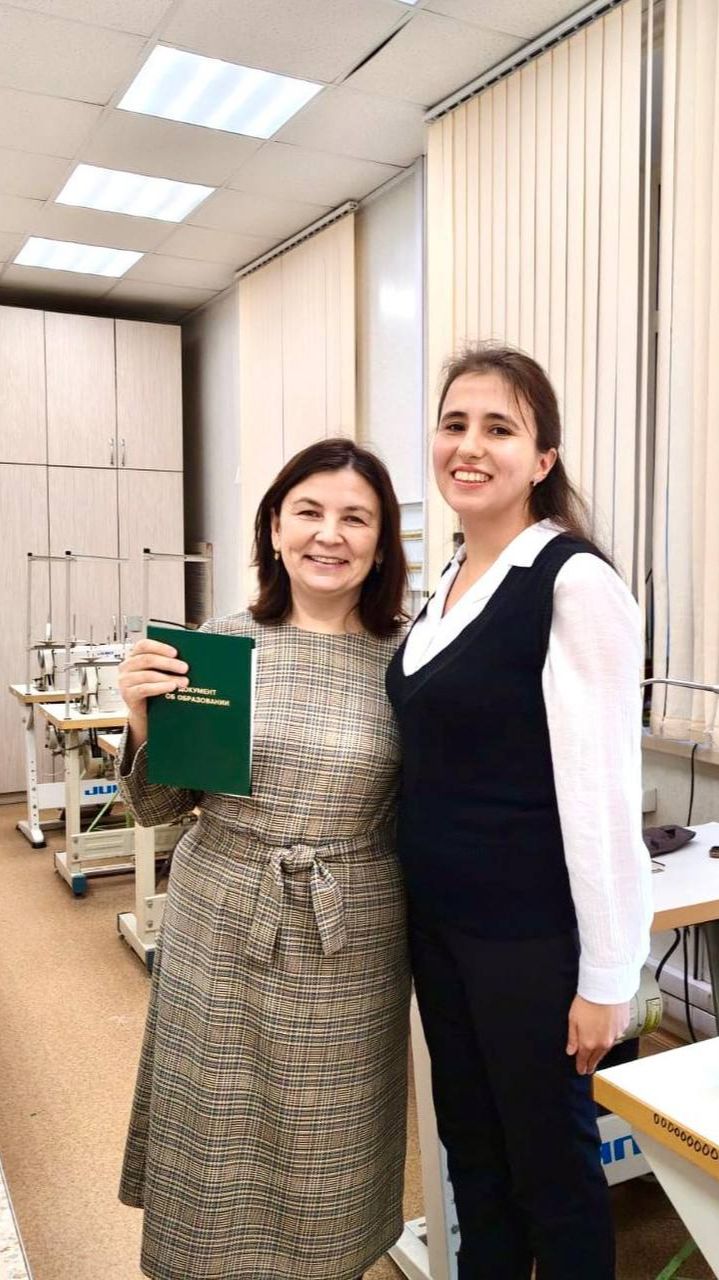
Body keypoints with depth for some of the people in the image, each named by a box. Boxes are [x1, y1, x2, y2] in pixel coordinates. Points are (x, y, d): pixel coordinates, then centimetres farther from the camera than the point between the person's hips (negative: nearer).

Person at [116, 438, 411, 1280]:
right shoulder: (219, 643, -4)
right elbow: (157, 807, 2)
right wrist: (144, 719, -14)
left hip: (348, 940, 0)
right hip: (217, 928, 1)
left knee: (327, 1155, 16)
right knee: (219, 1148, 16)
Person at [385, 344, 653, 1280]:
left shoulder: (573, 583, -18)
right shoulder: (450, 579, 7)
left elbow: (603, 795, -19)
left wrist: (608, 977, -16)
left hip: (531, 935, -7)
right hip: (437, 919, 7)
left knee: (549, 1159, 14)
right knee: (470, 1143, 23)